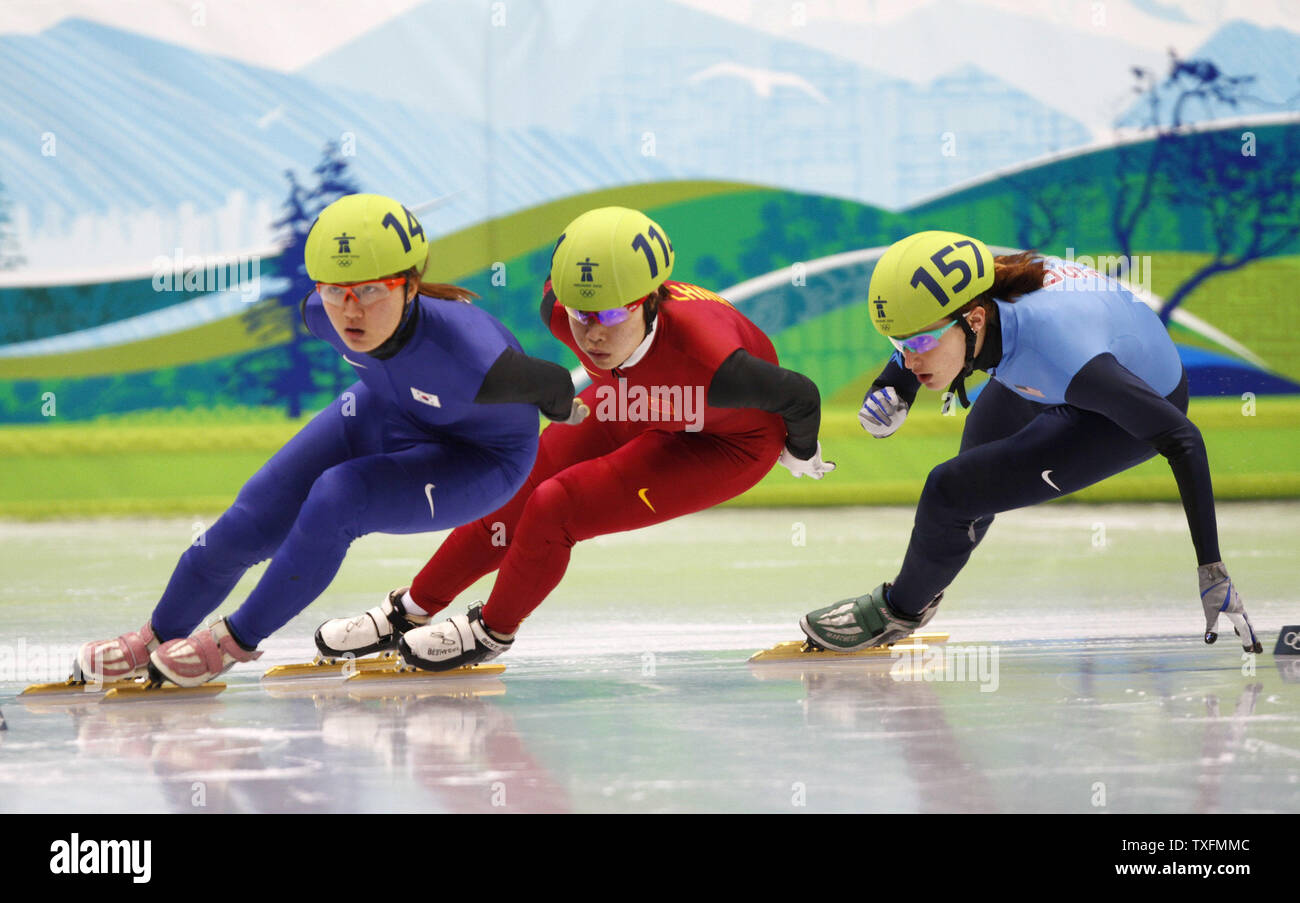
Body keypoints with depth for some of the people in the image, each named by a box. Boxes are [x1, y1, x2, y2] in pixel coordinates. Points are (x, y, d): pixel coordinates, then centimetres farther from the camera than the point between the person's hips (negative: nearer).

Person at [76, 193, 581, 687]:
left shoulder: (462, 349, -45)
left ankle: (236, 641, -4)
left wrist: (566, 410, -2)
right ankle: (158, 637, 23)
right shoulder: (325, 315, -26)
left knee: (335, 499, -26)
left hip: (479, 459, -6)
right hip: (386, 413, 6)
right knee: (256, 518, -1)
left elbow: (550, 385, -26)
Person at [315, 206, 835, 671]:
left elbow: (800, 397, -27)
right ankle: (407, 615, 25)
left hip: (725, 445, -6)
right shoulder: (560, 311, -29)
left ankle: (492, 633, 11)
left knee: (555, 509, -16)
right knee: (510, 497, 3)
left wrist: (801, 454, -3)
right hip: (634, 410, 6)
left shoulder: (702, 358, -46)